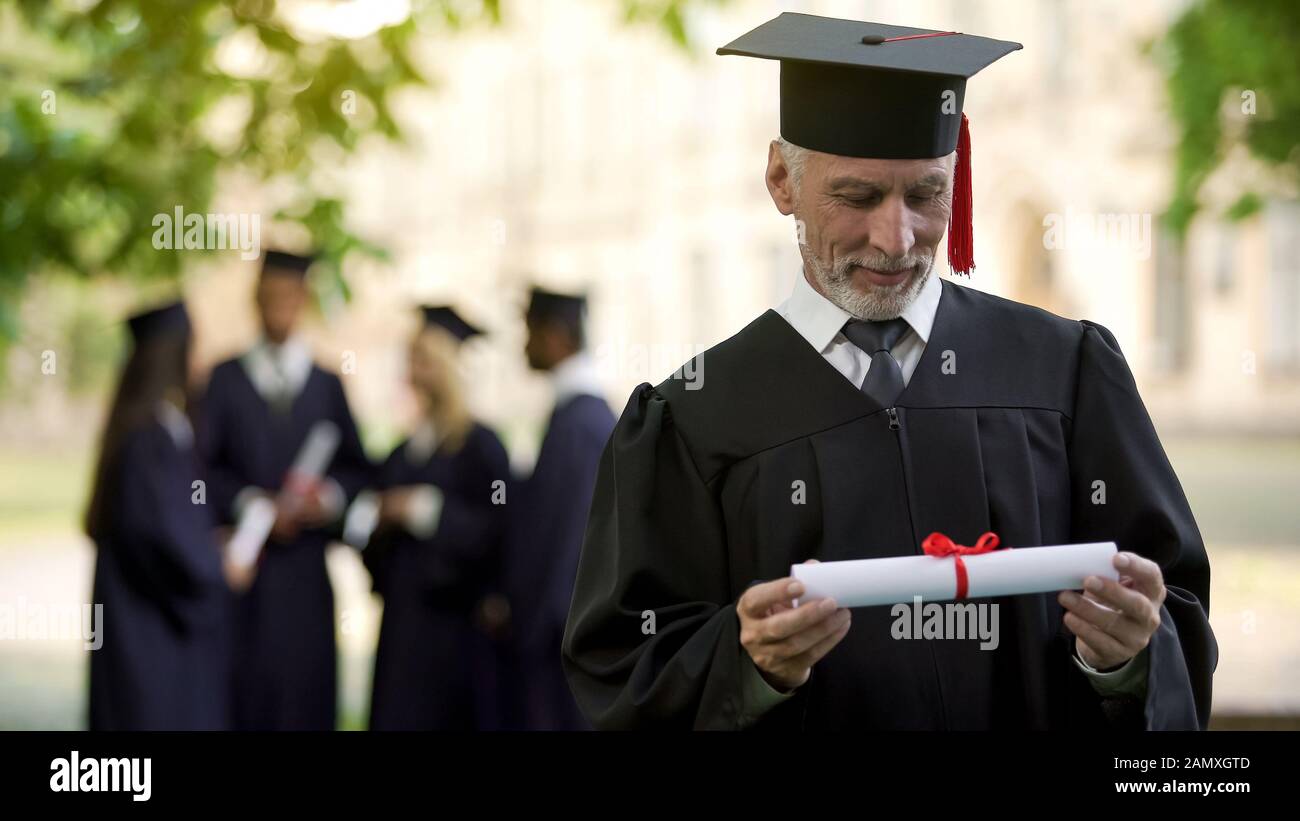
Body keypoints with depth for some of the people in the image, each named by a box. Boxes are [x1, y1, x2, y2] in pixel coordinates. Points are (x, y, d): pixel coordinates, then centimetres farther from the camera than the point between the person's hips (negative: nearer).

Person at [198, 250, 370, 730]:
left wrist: (330, 497, -12)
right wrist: (248, 503, -13)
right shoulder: (225, 379, 8)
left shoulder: (327, 385, 13)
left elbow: (357, 469, 8)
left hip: (305, 563, 1)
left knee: (305, 681, -3)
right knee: (246, 680, -7)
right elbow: (204, 466, 1)